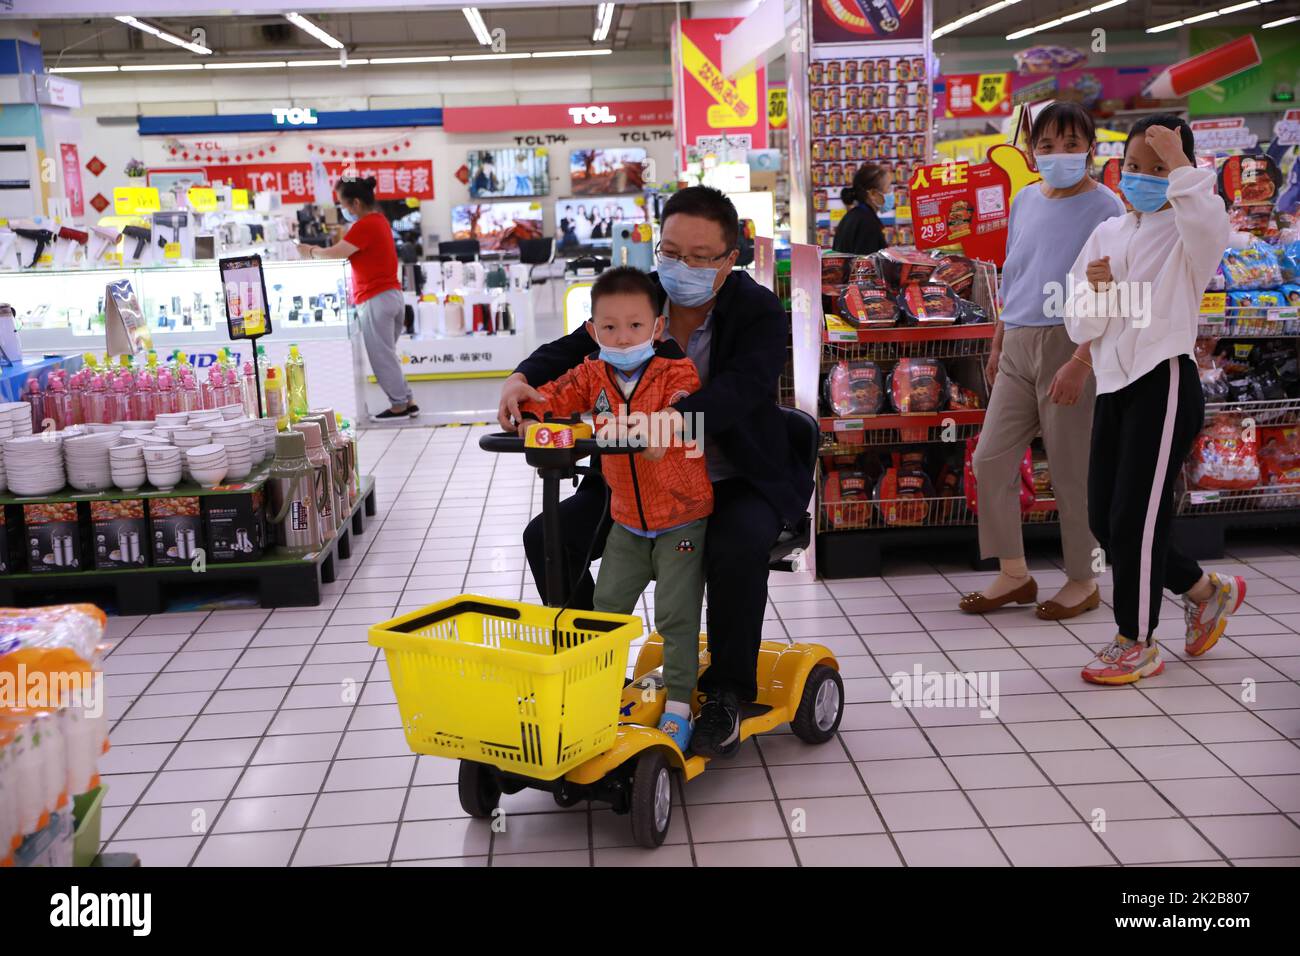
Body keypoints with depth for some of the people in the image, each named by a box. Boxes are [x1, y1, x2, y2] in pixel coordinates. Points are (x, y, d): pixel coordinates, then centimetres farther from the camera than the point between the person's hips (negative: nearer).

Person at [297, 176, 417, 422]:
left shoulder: (364, 226, -16)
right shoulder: (379, 220, 14)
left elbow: (335, 254, -16)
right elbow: (349, 252, 17)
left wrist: (310, 252, 1)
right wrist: (318, 250, 10)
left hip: (375, 300, -9)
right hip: (392, 294, 9)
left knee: (381, 356, -2)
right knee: (387, 354, 15)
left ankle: (399, 406, 3)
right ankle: (408, 402, 17)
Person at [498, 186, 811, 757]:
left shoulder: (761, 313, -15)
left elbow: (739, 388, -33)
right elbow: (574, 348, -5)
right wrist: (522, 379, -29)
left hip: (736, 480, -5)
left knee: (738, 545, -37)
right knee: (547, 537, -10)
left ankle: (726, 693, -13)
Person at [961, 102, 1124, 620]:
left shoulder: (1105, 209, -8)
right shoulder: (1025, 200, 12)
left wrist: (1080, 364, -22)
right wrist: (997, 345, 19)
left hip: (1069, 344, -6)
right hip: (1019, 345, 7)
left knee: (1070, 471, 1)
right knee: (990, 460, 5)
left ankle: (1082, 581, 18)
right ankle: (1013, 574, 18)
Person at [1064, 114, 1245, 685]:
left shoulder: (1186, 230, -3)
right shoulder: (1107, 234, 14)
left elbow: (1212, 229, -31)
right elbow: (1080, 328, 11)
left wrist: (1178, 162, -23)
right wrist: (1095, 291, -9)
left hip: (1164, 383, -7)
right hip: (1113, 386, 7)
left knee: (1134, 516, -6)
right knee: (1104, 522, 10)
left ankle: (1137, 643, 11)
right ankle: (1206, 592, 32)